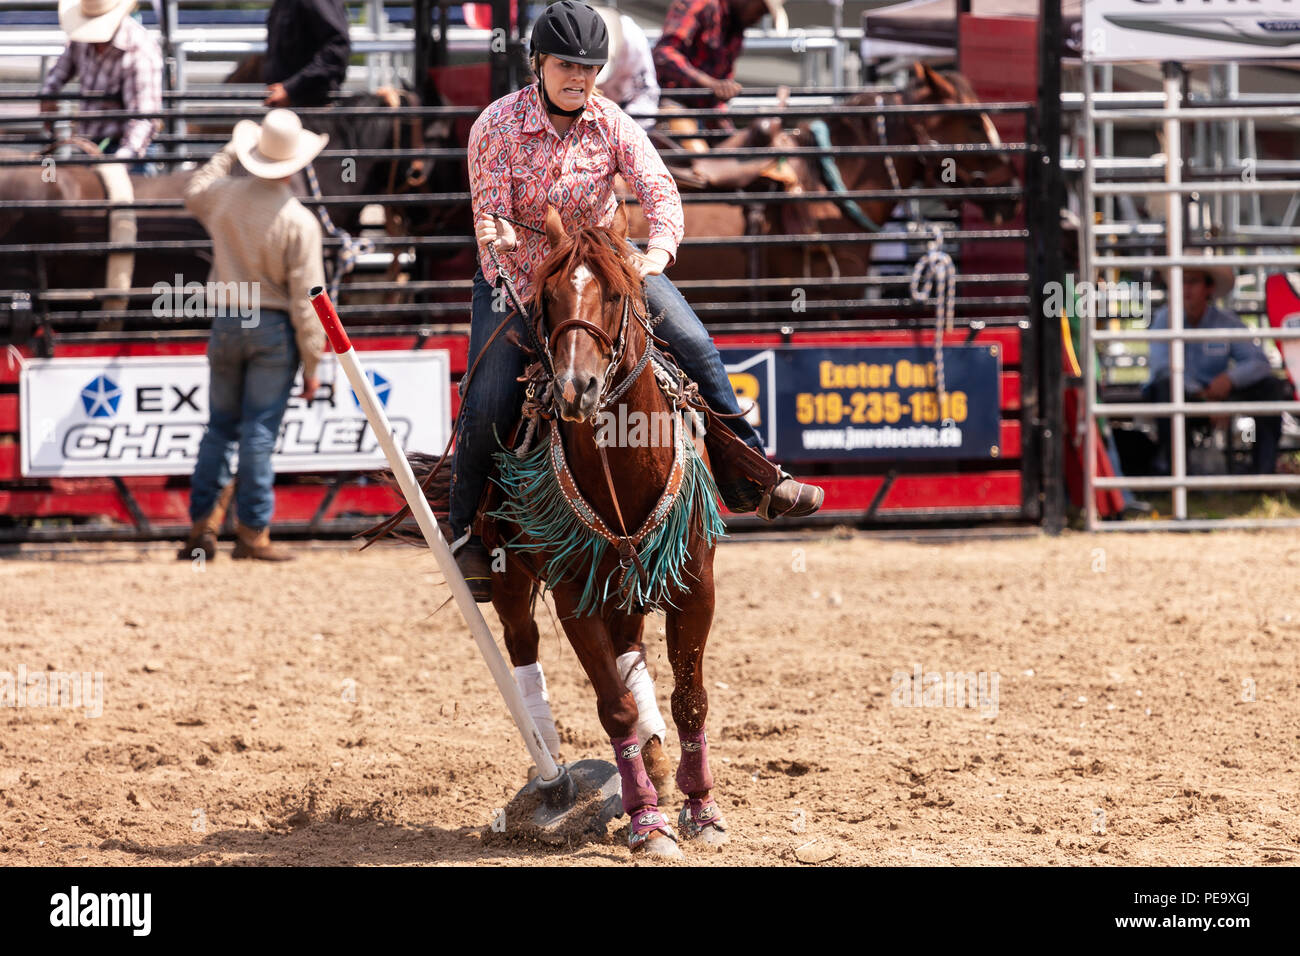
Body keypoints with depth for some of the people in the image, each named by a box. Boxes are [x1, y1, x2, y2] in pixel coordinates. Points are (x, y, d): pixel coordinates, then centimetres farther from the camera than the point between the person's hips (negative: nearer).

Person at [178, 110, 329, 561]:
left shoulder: (223, 194, -4)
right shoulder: (300, 222, -16)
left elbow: (194, 193, 24)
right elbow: (306, 300, -13)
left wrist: (228, 154, 36)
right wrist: (311, 364, -5)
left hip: (226, 324, 4)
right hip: (274, 328, -4)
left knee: (220, 425, 15)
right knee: (260, 431, 0)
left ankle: (201, 522, 13)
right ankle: (251, 530, 2)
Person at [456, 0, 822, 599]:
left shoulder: (613, 125, -10)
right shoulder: (497, 127, -17)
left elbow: (659, 191, -21)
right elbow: (491, 223, -19)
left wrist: (657, 252, -42)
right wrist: (534, 305, -31)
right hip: (515, 277, -3)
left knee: (696, 348, -10)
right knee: (488, 406, -13)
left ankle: (751, 479, 2)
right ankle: (467, 530, 8)